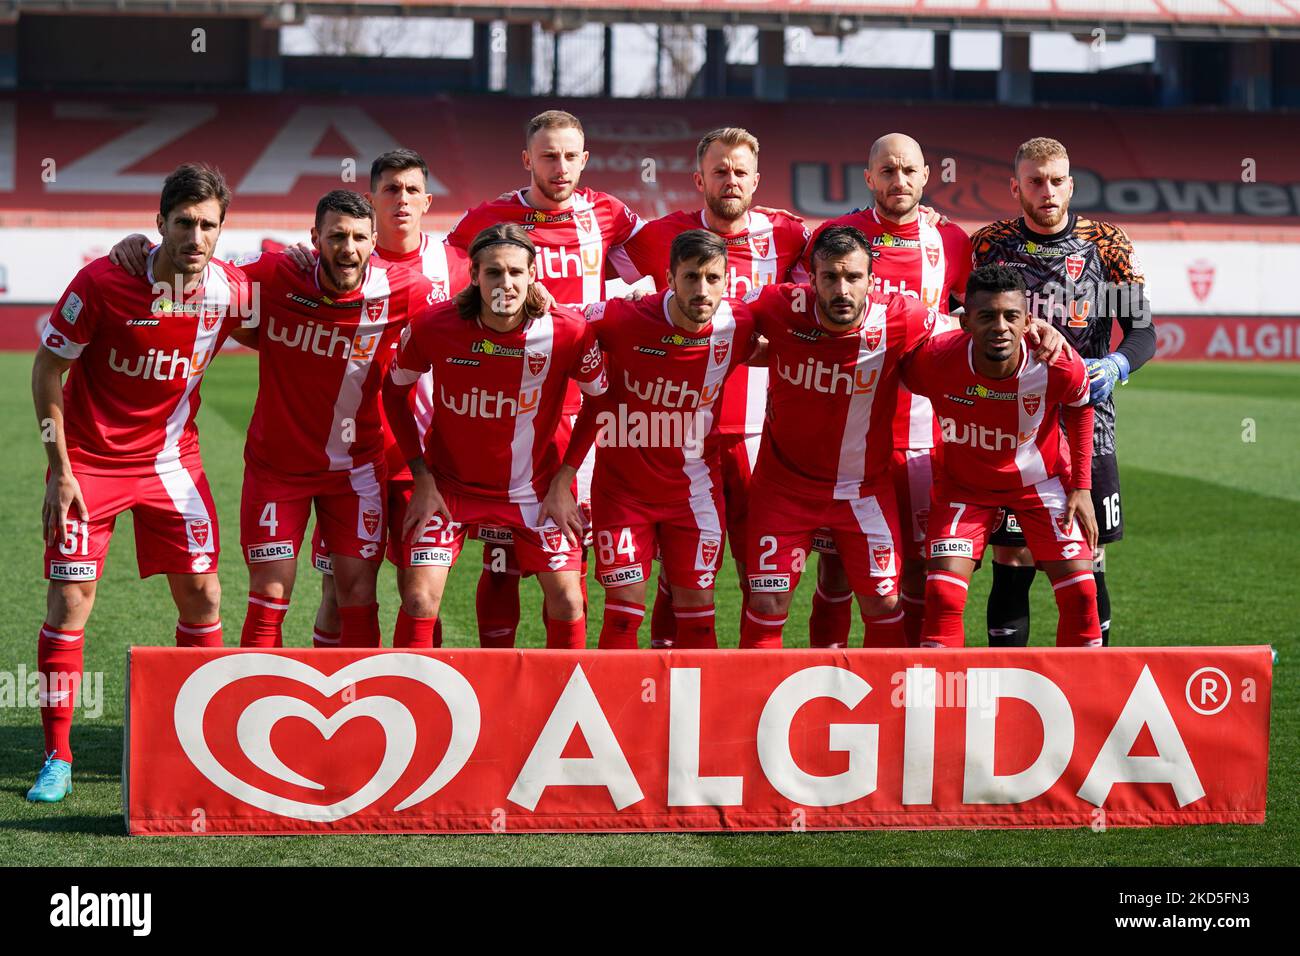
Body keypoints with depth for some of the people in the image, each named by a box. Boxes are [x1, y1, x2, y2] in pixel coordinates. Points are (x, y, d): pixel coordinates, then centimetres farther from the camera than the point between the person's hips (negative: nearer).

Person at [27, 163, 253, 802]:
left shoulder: (230, 290, -12)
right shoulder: (102, 283, -21)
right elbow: (47, 368, -11)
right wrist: (59, 470, -12)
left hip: (171, 457, 3)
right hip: (89, 459, -3)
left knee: (201, 597, 1)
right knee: (69, 599, -8)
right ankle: (57, 758, 1)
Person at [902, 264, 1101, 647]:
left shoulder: (1060, 366, -29)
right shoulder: (934, 360, -31)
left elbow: (1079, 409, -4)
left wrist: (1081, 487, -3)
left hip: (1043, 479, 1)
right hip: (962, 483, -1)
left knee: (1079, 593, -4)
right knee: (943, 594, -14)